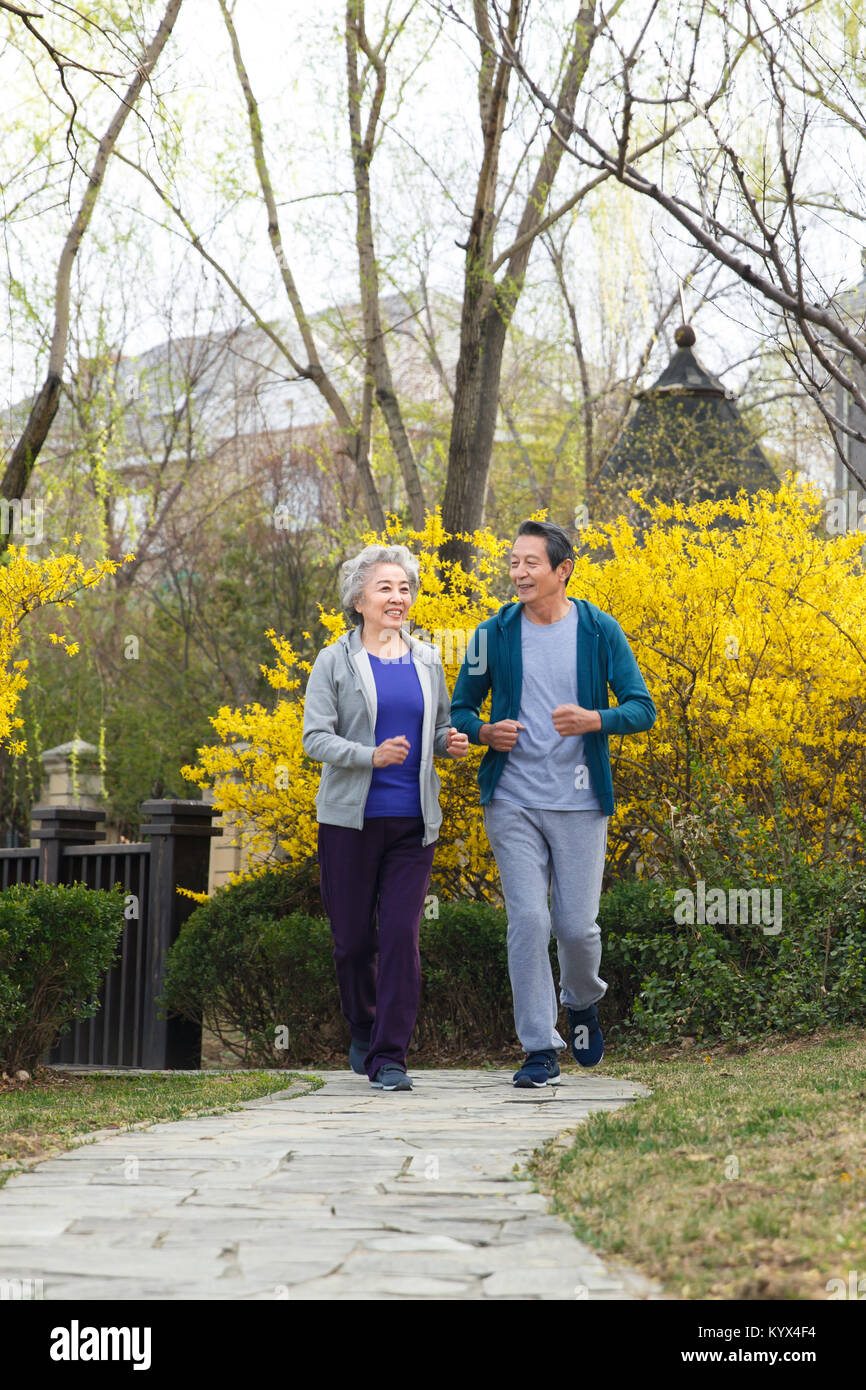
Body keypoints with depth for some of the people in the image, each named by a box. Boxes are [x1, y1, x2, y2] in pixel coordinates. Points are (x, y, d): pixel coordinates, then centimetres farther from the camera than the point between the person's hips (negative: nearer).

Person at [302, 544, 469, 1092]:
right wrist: (370, 756, -21)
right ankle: (363, 1031, 31)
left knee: (401, 934, -9)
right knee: (354, 938, 4)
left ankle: (390, 1057, -5)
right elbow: (316, 738, -6)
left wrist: (452, 741, -3)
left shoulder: (427, 661, 11)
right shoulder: (336, 662, 0)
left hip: (413, 821, 2)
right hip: (351, 819, -2)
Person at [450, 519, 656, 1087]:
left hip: (579, 803, 0)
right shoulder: (495, 633, 3)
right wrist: (485, 732, -11)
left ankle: (583, 1001, 35)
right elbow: (460, 710, 11)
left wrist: (595, 720, -20)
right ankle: (541, 1051, 2)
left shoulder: (600, 631, 0)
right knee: (528, 921, -7)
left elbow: (642, 708, -1)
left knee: (576, 924, 1)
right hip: (513, 801, 1)